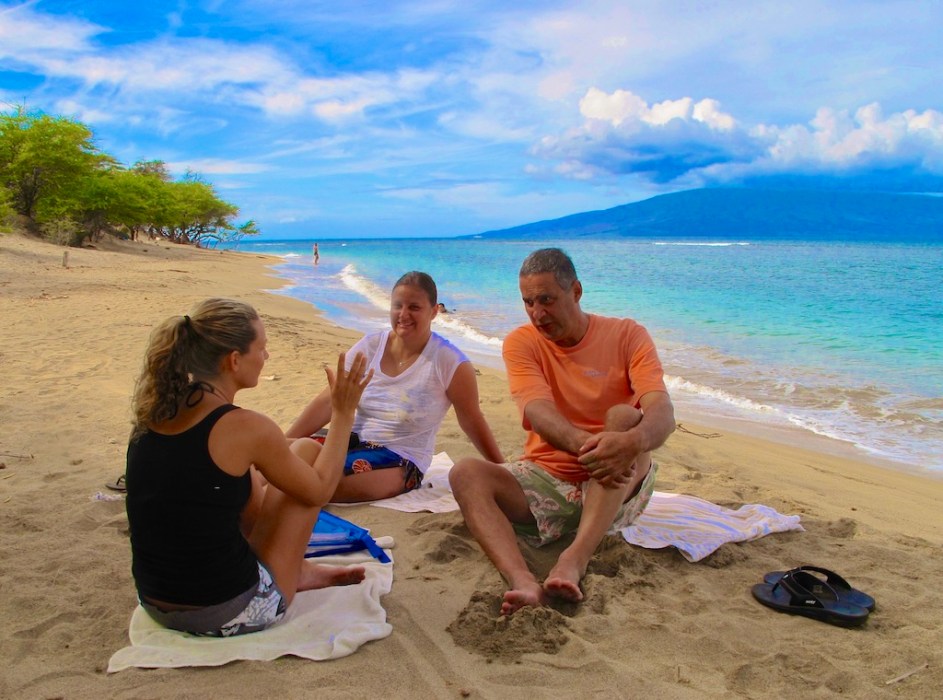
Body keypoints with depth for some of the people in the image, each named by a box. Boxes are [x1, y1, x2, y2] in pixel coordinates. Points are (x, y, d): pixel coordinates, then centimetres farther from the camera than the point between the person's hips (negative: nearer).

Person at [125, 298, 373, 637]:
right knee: (307, 451, 7)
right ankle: (296, 571, 23)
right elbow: (318, 491, -5)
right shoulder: (245, 428, -20)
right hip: (229, 616, -6)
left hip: (156, 603, 7)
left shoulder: (151, 414, -1)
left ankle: (296, 569, 29)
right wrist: (343, 414, 3)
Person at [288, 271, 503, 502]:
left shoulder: (449, 362, -10)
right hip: (353, 441, 4)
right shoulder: (370, 346, 1)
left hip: (400, 460, -4)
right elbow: (327, 402, 0)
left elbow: (473, 423, -2)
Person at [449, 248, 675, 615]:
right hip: (547, 478, 2)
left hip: (617, 488, -1)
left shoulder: (626, 336, -3)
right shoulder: (521, 343, -1)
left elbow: (663, 413, -19)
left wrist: (634, 441, -45)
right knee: (466, 473, -23)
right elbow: (538, 412, -20)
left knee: (624, 417, -30)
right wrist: (584, 445, -43)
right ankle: (523, 582, -47)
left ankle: (574, 559, -43)